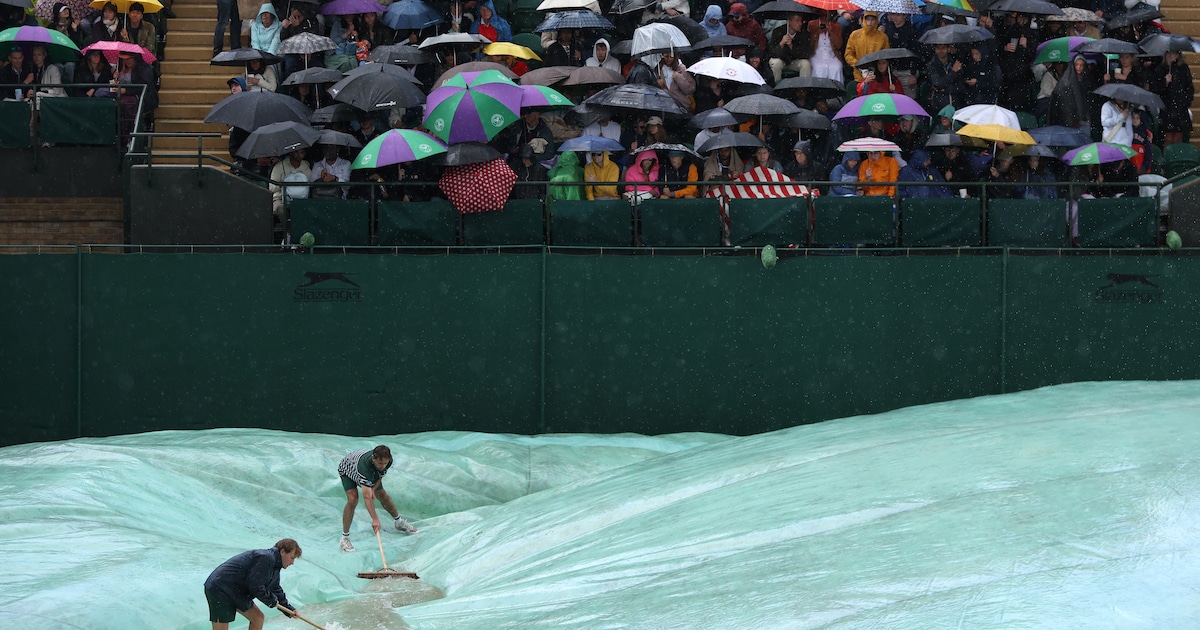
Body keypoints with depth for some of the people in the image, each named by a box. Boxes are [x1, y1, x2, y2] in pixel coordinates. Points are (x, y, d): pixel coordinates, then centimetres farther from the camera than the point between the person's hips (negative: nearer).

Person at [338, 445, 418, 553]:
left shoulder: (387, 460, -30)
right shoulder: (364, 464, -49)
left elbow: (380, 475, -5)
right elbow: (367, 497, -50)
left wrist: (373, 489, -22)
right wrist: (375, 519, -54)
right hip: (347, 470, -6)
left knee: (383, 495, 10)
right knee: (353, 500, -24)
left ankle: (399, 522, 37)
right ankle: (344, 538, -16)